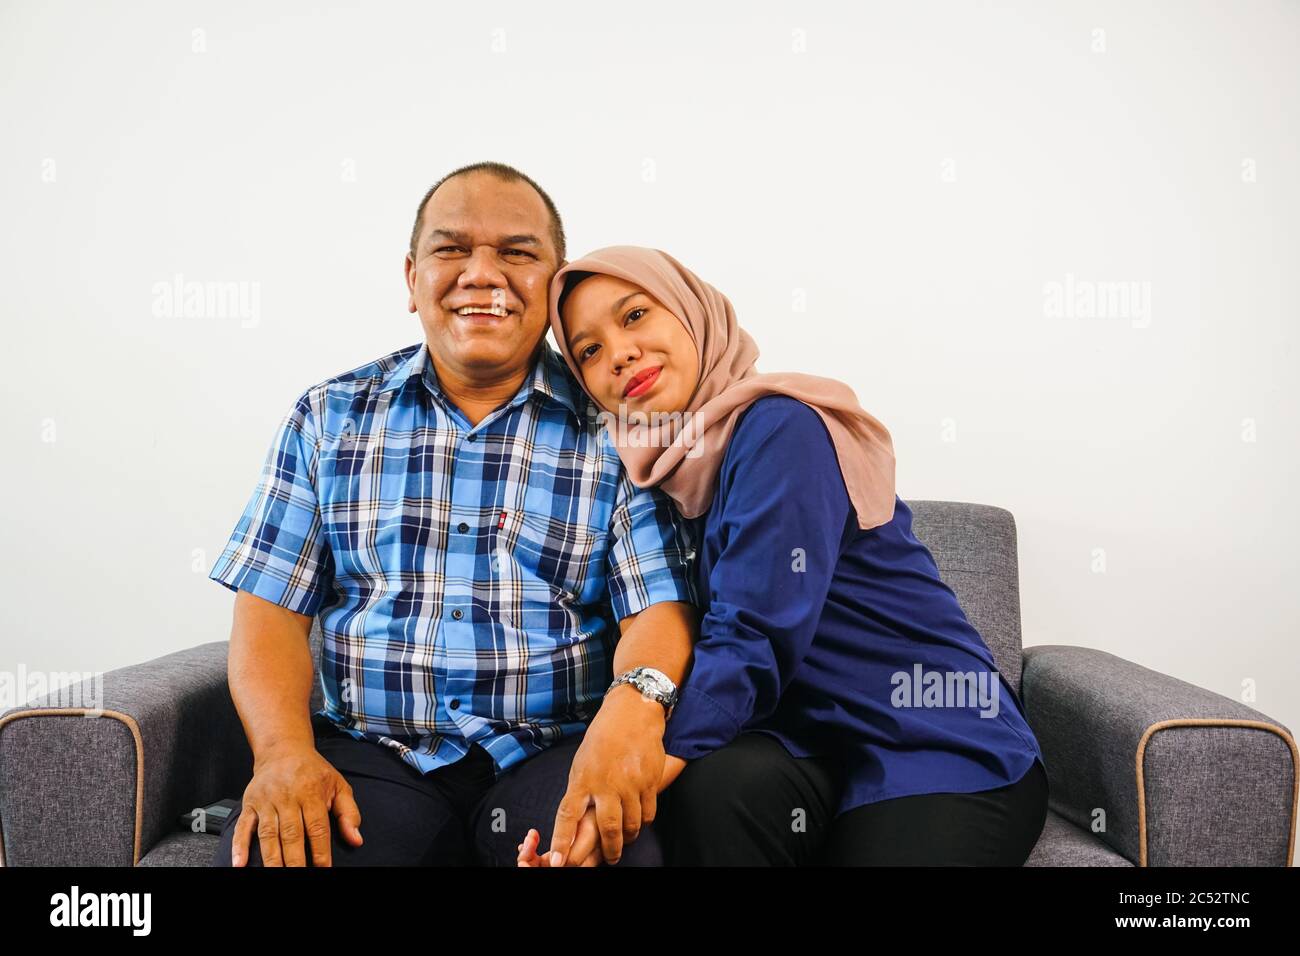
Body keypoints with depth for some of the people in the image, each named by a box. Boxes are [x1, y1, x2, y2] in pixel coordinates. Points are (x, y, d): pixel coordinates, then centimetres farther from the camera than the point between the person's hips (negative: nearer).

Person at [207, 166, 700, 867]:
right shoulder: (327, 418, 11)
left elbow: (660, 607, -3)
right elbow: (271, 608, 6)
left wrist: (633, 703, -26)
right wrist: (282, 750, -12)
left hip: (556, 753, -1)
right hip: (370, 752, 1)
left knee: (623, 848, -32)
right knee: (263, 849, -29)